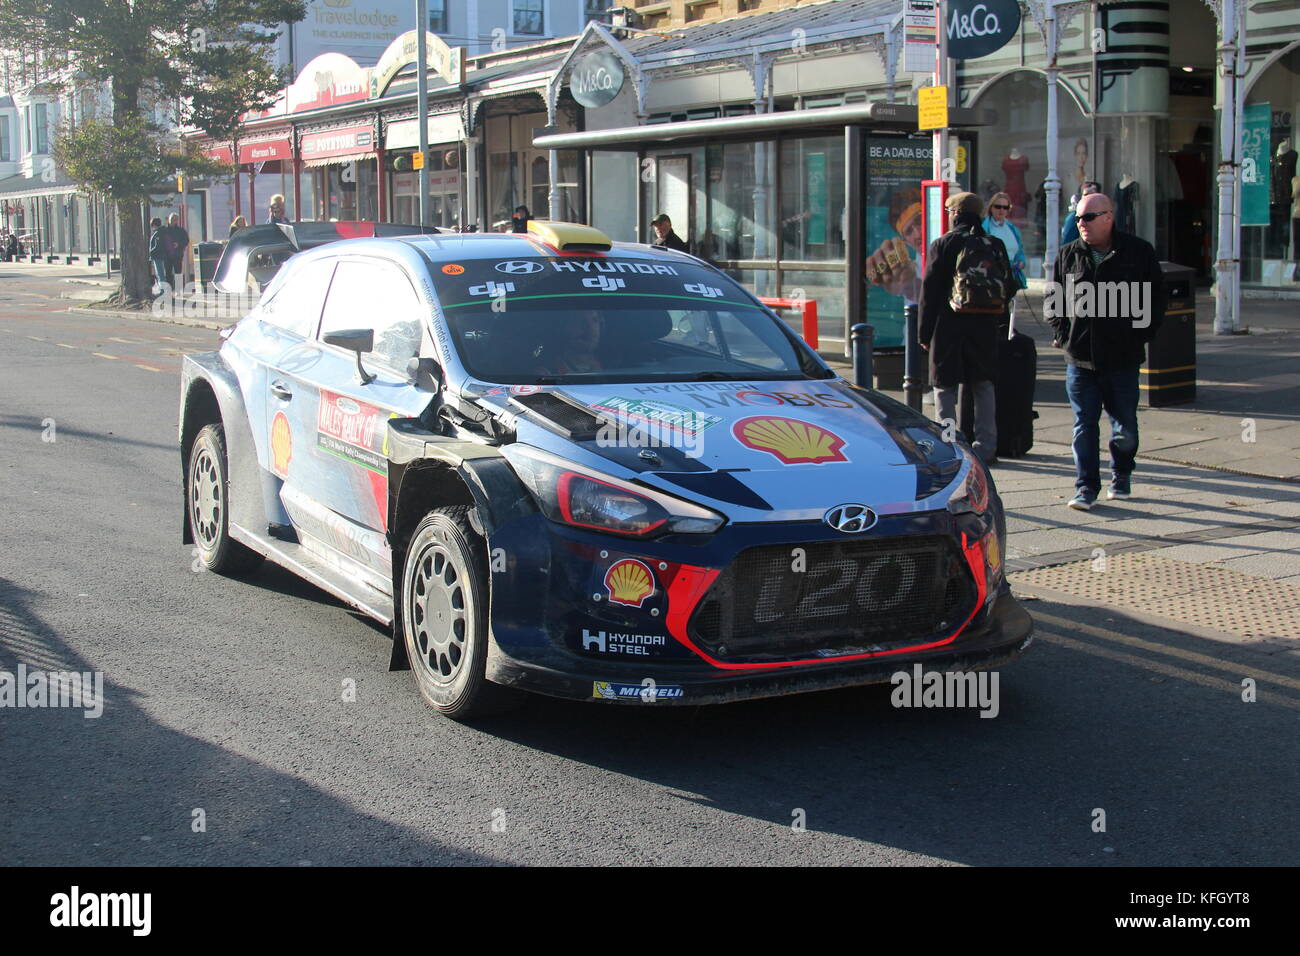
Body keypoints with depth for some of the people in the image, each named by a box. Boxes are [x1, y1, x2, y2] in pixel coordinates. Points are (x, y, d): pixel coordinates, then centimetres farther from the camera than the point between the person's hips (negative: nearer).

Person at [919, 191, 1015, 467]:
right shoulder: (996, 246, 10)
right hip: (986, 326, 4)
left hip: (950, 325, -4)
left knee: (945, 388, 2)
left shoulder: (943, 245, -2)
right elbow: (1009, 289, 12)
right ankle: (986, 448, 9)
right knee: (984, 386, 11)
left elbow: (929, 292, -4)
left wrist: (924, 333, -1)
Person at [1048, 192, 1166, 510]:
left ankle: (1121, 476, 30)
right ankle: (1086, 487, 8)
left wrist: (1141, 335, -1)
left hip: (1123, 357, -1)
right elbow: (1052, 300, 15)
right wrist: (1063, 333, 2)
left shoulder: (1139, 252, 1)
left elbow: (1156, 299, 7)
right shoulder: (1069, 255, 6)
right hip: (1079, 356, 1)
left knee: (1125, 426, 8)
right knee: (1084, 425, 1)